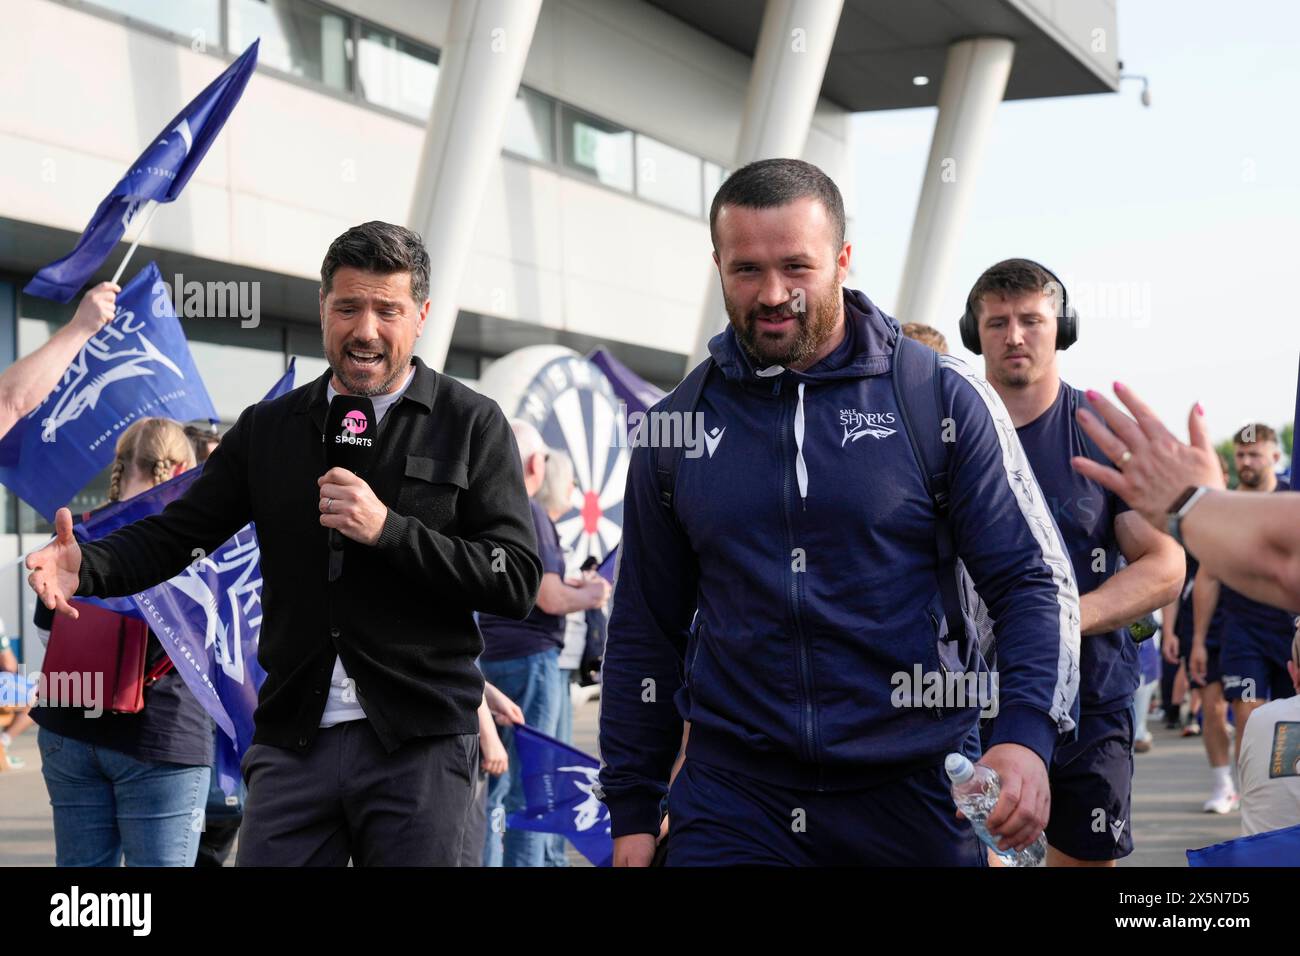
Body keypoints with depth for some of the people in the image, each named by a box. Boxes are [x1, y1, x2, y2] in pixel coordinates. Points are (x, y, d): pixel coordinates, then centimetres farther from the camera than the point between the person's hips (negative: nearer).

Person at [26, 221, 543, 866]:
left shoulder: (472, 425, 2)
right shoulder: (268, 429, 12)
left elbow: (517, 582, -5)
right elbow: (174, 534, 8)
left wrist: (387, 529, -16)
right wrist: (87, 567, -13)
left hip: (420, 744, -2)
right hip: (293, 740, 3)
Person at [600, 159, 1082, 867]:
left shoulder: (942, 399, -2)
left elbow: (1032, 581, -5)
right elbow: (645, 631, 12)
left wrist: (1025, 736, -21)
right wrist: (631, 810, 9)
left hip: (915, 788, -1)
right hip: (732, 796, 1)